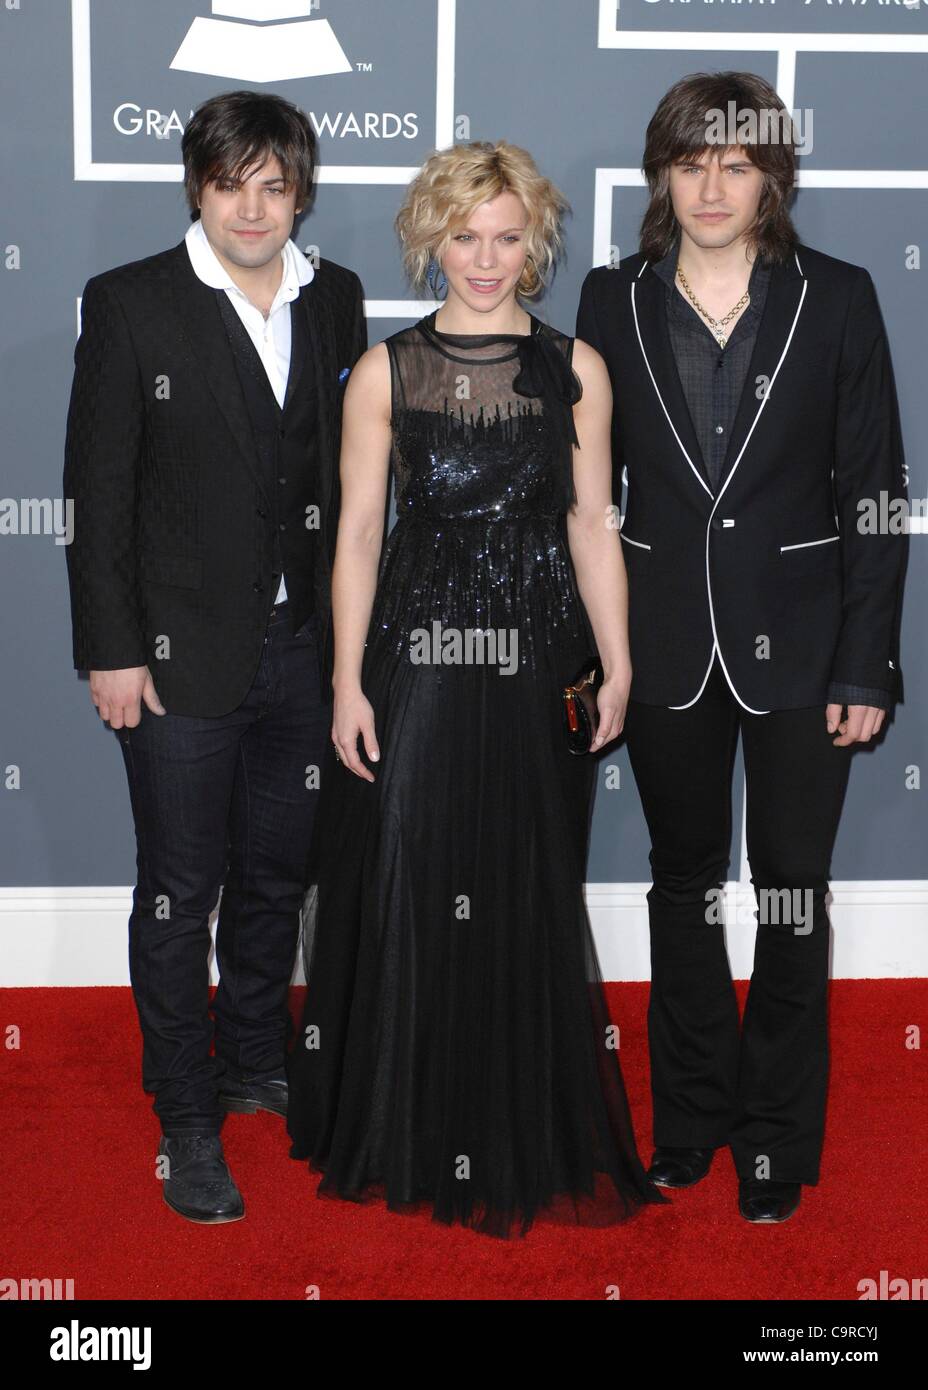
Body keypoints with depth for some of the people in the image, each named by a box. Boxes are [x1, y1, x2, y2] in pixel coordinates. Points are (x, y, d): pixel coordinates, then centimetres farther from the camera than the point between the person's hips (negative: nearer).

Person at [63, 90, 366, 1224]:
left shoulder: (334, 299, 7)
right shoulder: (129, 304, -6)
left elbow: (348, 469, 10)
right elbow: (97, 490, -7)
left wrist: (350, 624, 7)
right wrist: (111, 651, -10)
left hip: (304, 646, 4)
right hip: (184, 655, -4)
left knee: (276, 875, 16)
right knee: (179, 893, 4)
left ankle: (253, 1066, 36)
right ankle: (186, 1124, 18)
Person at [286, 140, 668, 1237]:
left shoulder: (575, 368, 6)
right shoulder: (387, 369, 2)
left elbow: (592, 527, 6)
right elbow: (357, 533, 0)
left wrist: (617, 668, 0)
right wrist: (348, 683, -5)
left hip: (536, 663, 1)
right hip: (414, 657, -1)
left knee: (531, 896, 8)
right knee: (403, 890, 1)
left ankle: (526, 1139, 26)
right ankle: (405, 1137, 20)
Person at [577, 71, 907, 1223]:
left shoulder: (836, 299, -2)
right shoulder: (615, 301, 3)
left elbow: (875, 491, -2)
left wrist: (865, 664, -7)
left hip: (798, 645, -2)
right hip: (666, 641, 2)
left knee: (792, 895, 5)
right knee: (683, 879, 15)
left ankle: (778, 1139, 22)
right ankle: (690, 1117, 31)